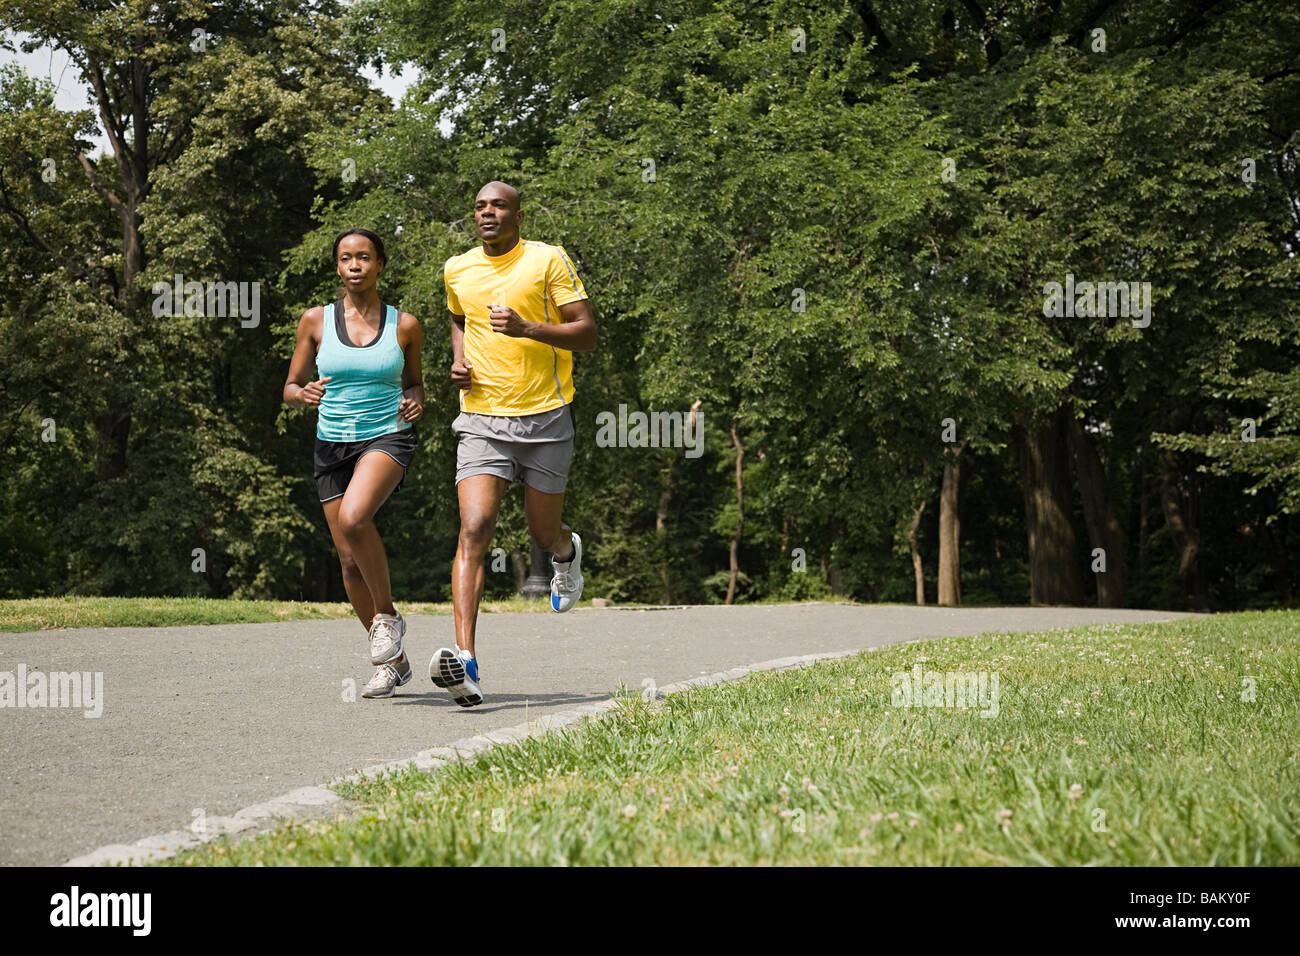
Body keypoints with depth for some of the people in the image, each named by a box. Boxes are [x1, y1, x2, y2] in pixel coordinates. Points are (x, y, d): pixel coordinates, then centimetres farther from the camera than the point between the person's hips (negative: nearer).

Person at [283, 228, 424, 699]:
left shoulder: (404, 325, 1)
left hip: (387, 437, -3)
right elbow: (290, 389, 7)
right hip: (333, 443, 3)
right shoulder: (316, 320, 2)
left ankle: (387, 616, -9)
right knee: (351, 562, 2)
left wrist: (415, 402, -6)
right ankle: (393, 661, 20)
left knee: (353, 518, -32)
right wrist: (304, 394, -16)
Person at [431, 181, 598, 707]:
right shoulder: (457, 270, 9)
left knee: (545, 535, 10)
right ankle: (466, 662, -25)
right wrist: (459, 360, 10)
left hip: (546, 417, -2)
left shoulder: (548, 260, -4)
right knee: (473, 530, -17)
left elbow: (587, 333, -7)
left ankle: (568, 552, 51)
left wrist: (526, 328, -22)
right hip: (482, 419, 2)